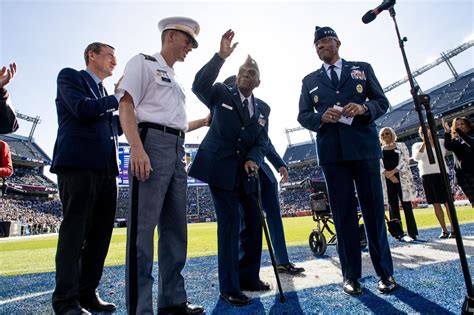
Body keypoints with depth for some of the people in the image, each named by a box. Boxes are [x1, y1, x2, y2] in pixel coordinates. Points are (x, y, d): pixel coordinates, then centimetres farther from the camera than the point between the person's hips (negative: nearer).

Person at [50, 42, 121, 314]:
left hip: (106, 167, 7)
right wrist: (119, 98, 1)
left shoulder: (105, 93, 27)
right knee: (74, 231, -6)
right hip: (79, 163, -7)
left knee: (101, 233, 6)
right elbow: (82, 109, -11)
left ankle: (88, 293, 15)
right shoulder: (70, 76, 8)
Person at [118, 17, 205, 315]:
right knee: (144, 226, -9)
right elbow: (126, 106, -8)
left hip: (177, 150, 8)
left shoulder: (175, 79, 29)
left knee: (176, 227, 7)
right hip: (152, 142, -8)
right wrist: (137, 148, -21)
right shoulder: (143, 62, 7)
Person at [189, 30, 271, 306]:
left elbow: (262, 141, 6)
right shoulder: (221, 93, 2)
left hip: (245, 172, 6)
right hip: (220, 167, -5)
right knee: (230, 223, -7)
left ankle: (249, 277, 28)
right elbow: (199, 85, -18)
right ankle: (229, 287, 7)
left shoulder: (263, 108, 13)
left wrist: (253, 159, -14)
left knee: (253, 223, 10)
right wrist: (221, 56, -26)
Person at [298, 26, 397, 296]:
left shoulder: (362, 68, 15)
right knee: (343, 213, 2)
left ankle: (385, 272, 17)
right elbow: (303, 116, 8)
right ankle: (351, 275, 11)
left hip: (365, 147, 0)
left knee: (374, 209, 4)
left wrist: (364, 108, -12)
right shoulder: (310, 80, 15)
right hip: (332, 152, 0)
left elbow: (382, 102, 10)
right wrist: (322, 117, -12)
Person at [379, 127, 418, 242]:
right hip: (387, 181, 2)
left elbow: (405, 161, -5)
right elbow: (378, 166, 2)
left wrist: (392, 172, -17)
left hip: (402, 179, -2)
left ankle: (412, 233, 0)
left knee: (406, 206, -4)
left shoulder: (401, 146, 8)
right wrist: (389, 175, -15)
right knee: (393, 207, 2)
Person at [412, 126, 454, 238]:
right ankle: (444, 230, 10)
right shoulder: (417, 145, 9)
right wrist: (424, 143, -11)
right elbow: (416, 157, -9)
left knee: (447, 202, -6)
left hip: (441, 173, -1)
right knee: (436, 204, 3)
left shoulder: (441, 142, 11)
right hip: (426, 175, 1)